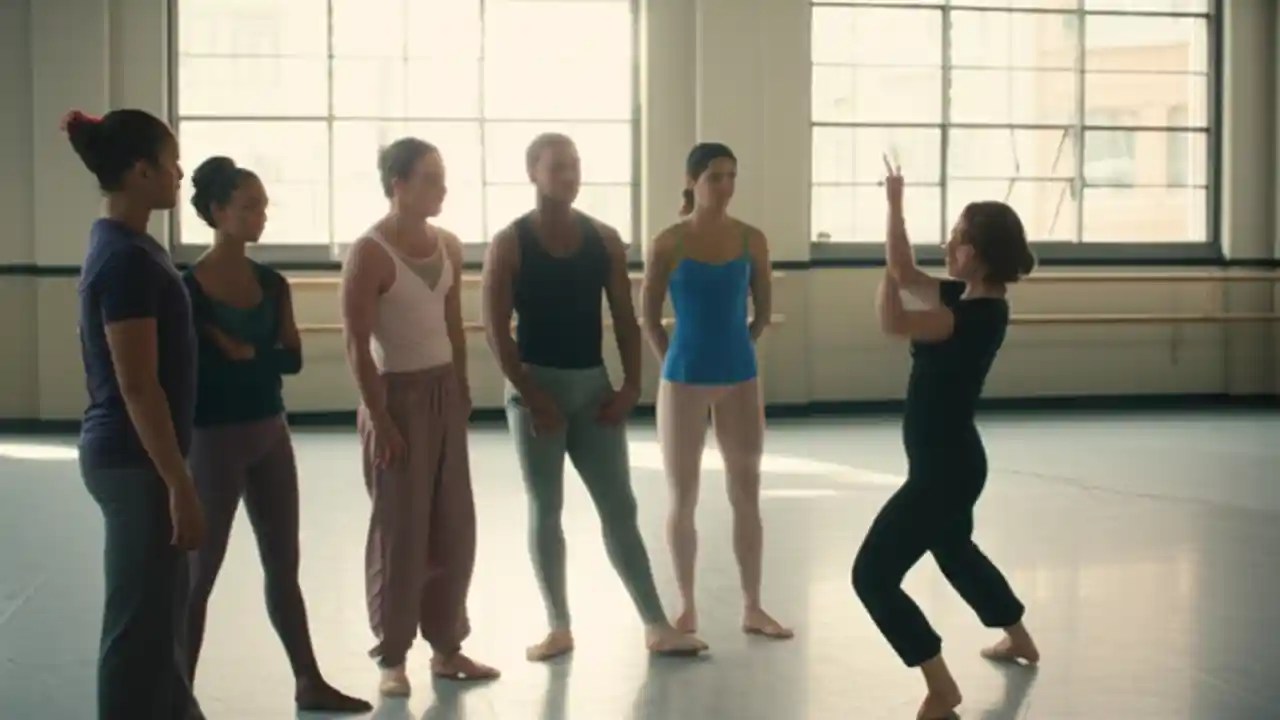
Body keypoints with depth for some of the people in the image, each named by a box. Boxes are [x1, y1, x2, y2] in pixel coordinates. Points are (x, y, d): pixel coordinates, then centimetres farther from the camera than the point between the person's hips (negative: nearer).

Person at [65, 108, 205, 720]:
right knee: (140, 624, 0)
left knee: (160, 611, 19)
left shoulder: (120, 246, 11)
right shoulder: (128, 258, -20)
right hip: (135, 460, -10)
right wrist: (179, 485, -20)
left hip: (128, 454, 10)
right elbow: (137, 386, -22)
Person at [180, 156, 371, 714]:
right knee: (200, 570, 4)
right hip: (214, 439, -6)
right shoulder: (189, 288, -12)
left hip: (271, 435, 6)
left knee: (283, 564, 13)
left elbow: (293, 359, -2)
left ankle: (309, 683, 23)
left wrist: (244, 351, -15)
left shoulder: (272, 283, 6)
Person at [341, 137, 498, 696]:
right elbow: (357, 346, -15)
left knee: (454, 527, 9)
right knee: (400, 529, 0)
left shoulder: (449, 246, 6)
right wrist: (379, 419, -17)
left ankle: (447, 646, 21)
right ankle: (392, 657, 12)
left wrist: (462, 392, 11)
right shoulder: (370, 253, -14)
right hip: (398, 393, -7)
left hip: (445, 390, 7)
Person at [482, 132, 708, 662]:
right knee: (545, 510, 3)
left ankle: (657, 627, 6)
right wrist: (531, 395, -14)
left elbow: (624, 318, 7)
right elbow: (496, 329, -9)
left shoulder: (605, 239, 6)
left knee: (620, 508, 4)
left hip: (594, 385, 3)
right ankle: (559, 628, 14)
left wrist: (630, 386, -2)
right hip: (535, 385, -3)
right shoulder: (510, 244, -5)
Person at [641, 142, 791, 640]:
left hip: (741, 380, 3)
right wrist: (676, 365, 0)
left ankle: (752, 608, 15)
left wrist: (736, 351, 7)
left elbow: (763, 311, 10)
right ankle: (687, 606, 17)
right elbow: (649, 320, -1)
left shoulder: (752, 240, 1)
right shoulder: (667, 244, -7)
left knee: (746, 494, 6)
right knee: (683, 498, 5)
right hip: (685, 381, -2)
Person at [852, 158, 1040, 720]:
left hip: (944, 466, -11)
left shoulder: (983, 314, -24)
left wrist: (890, 240, -20)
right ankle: (1018, 638, 52)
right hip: (948, 460, 11)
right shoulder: (965, 296, 3)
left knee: (872, 574, -8)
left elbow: (894, 322, -33)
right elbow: (907, 278, 13)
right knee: (953, 549, 33)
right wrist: (894, 205, 7)